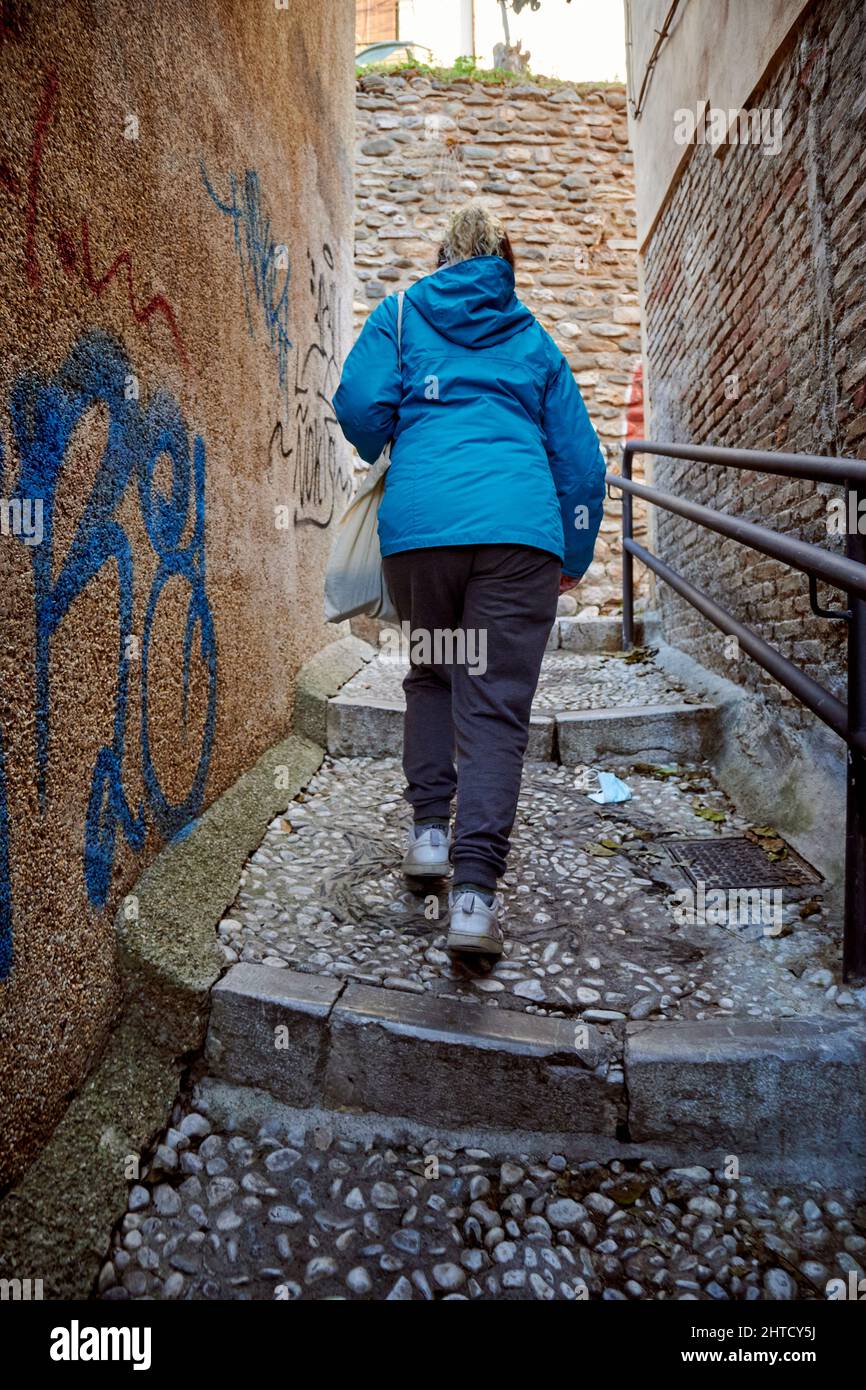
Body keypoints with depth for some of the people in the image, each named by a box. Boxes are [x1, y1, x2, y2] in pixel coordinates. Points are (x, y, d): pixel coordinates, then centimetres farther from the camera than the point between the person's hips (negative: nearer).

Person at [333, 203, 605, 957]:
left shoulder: (402, 314, 18)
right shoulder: (533, 338, 23)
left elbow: (360, 406, 2)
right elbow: (580, 458, 19)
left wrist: (384, 460, 23)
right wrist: (574, 556, 27)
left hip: (419, 520, 0)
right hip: (519, 525, 0)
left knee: (431, 674, 20)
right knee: (496, 703, -3)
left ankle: (429, 830, 17)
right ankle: (475, 889, -11)